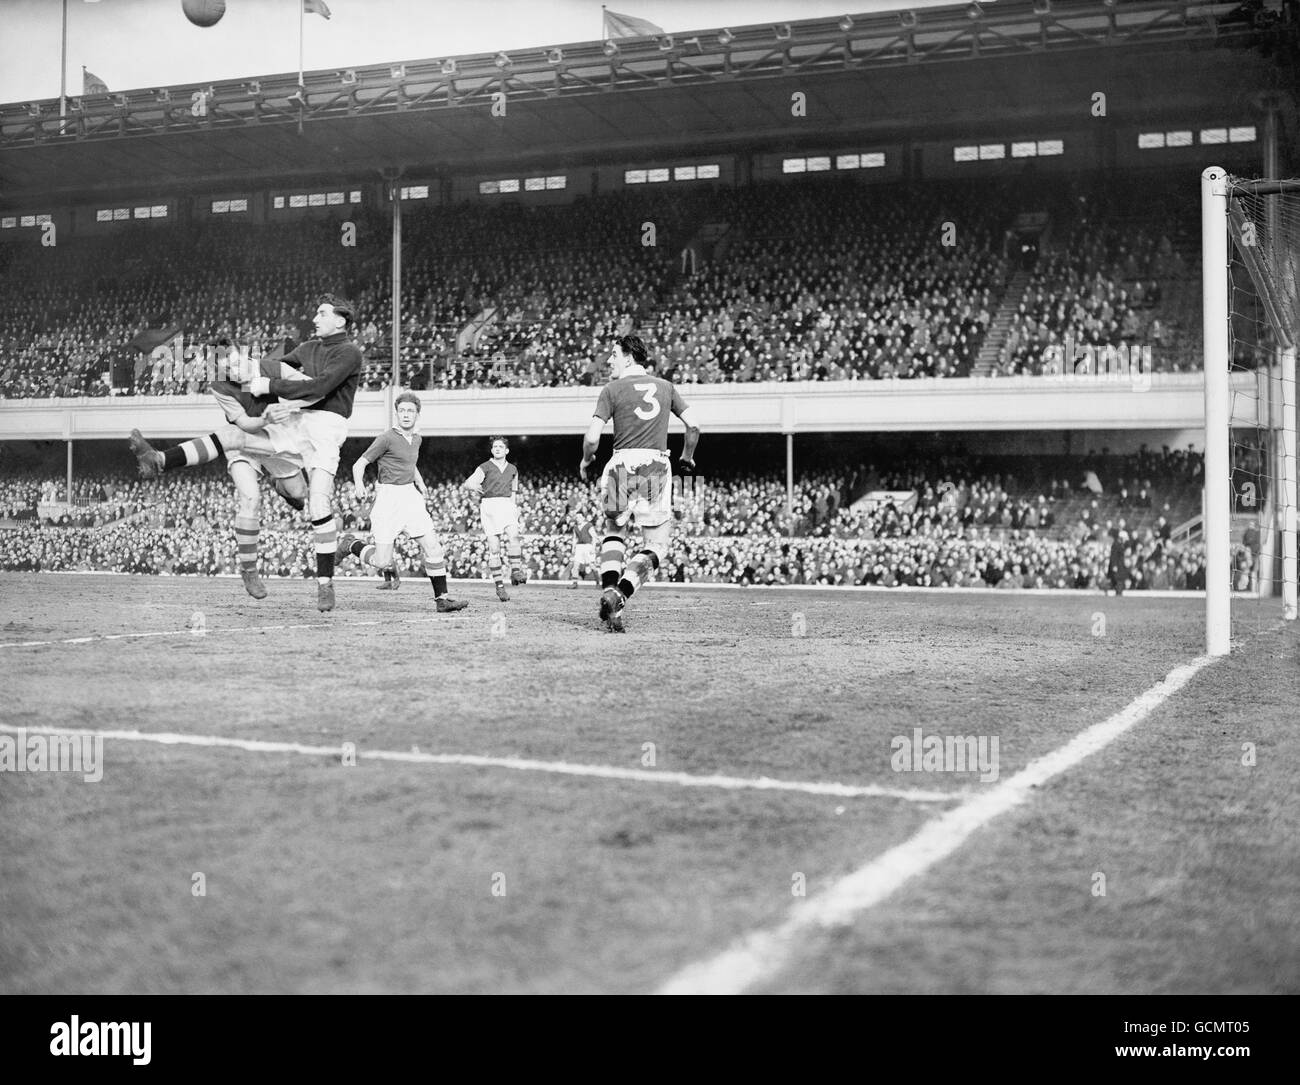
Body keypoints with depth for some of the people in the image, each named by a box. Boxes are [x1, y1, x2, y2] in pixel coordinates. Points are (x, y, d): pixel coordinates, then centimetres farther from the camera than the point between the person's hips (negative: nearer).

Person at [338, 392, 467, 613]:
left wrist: (420, 483, 23)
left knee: (433, 548, -5)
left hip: (411, 497, 6)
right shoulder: (387, 438, -9)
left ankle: (442, 599, 2)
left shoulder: (416, 439, 14)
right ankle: (350, 543, 21)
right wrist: (359, 484, -30)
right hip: (389, 497, -6)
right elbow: (359, 464, -11)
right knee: (382, 561, -7)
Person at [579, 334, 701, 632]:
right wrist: (687, 458, 25)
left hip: (622, 464, -1)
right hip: (657, 466, 1)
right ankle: (620, 594, -15)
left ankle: (609, 590, 0)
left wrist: (586, 460, 15)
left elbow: (592, 437, -5)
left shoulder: (612, 390, 2)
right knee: (656, 545, 6)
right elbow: (693, 425, 9)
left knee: (614, 532, 20)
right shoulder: (665, 387, 12)